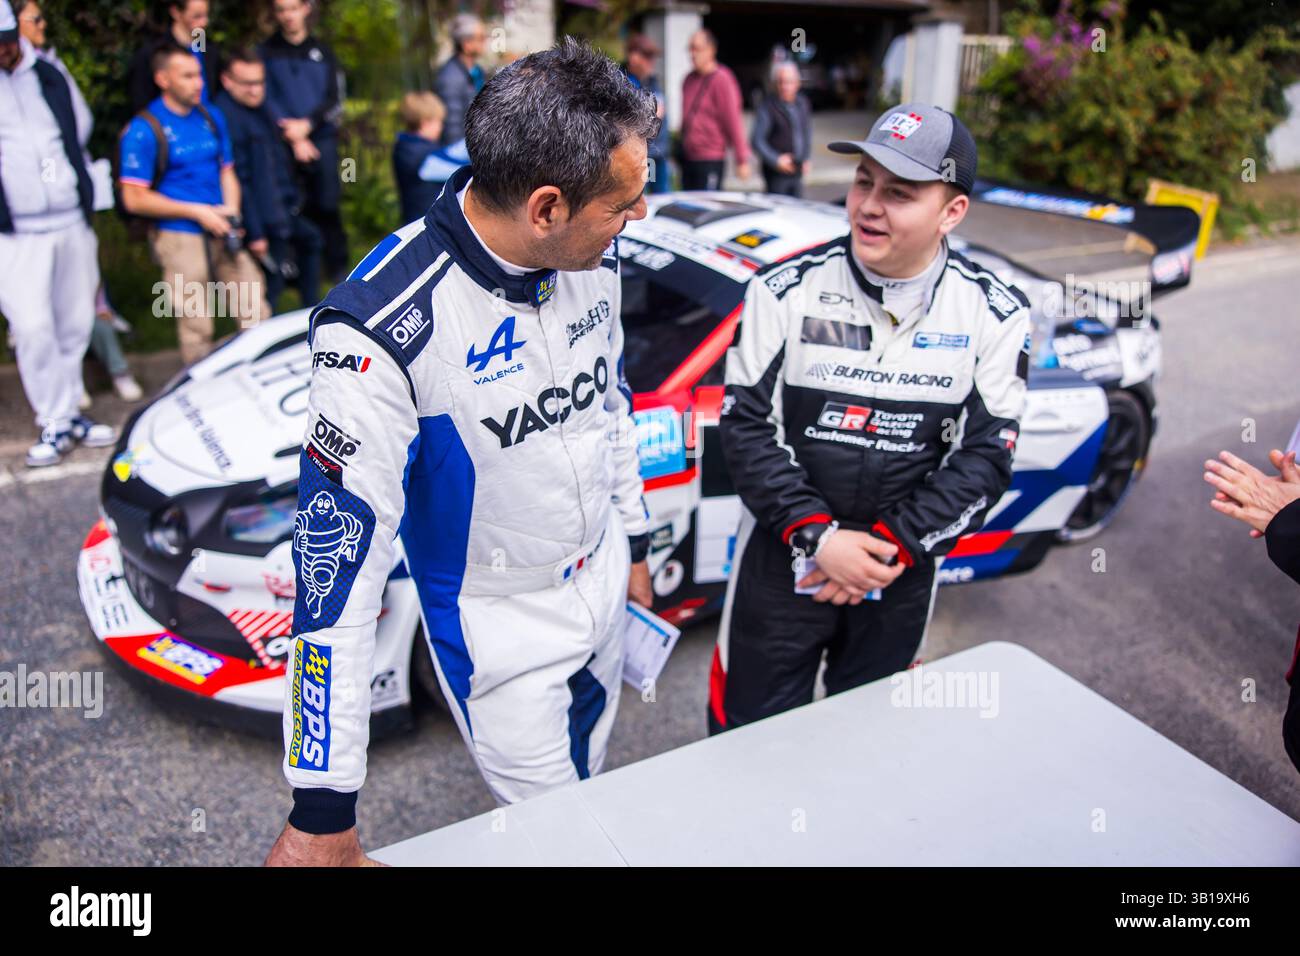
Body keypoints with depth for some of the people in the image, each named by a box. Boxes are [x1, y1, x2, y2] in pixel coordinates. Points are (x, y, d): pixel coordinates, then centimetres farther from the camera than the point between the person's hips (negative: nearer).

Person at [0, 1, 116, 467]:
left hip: (72, 221, 4)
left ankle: (69, 412, 23)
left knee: (75, 323, 9)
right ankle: (55, 424, 3)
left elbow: (80, 132, 20)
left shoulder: (50, 75, 9)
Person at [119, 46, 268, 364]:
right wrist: (197, 212, -12)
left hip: (222, 234, 6)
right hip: (180, 239, -6)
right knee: (196, 331, 0)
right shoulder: (143, 130, -8)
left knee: (256, 314, 6)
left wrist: (231, 213, -1)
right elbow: (134, 199, -9)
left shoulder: (212, 118, 10)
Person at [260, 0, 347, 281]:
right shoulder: (266, 52, 9)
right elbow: (266, 99, 0)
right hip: (284, 142, -1)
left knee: (327, 204, -1)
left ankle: (337, 265, 9)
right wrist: (294, 138, -12)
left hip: (322, 138, 1)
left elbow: (334, 98, 6)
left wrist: (307, 124, -10)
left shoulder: (322, 50, 14)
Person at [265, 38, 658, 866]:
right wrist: (323, 807, -26)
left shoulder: (593, 255, -10)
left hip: (603, 586, 6)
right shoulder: (382, 329, -32)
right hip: (501, 633, -6)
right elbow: (340, 556, -30)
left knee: (590, 785, 27)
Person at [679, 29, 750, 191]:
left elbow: (733, 120, -11)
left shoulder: (721, 79, -9)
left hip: (711, 160, -7)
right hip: (688, 157, 7)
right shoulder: (689, 79, 12)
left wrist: (742, 159, -13)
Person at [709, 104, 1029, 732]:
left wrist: (891, 545, -16)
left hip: (902, 572, 2)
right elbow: (747, 424, -10)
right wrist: (817, 537, -19)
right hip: (784, 559, -1)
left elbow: (985, 455, -6)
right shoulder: (786, 290, -11)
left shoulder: (996, 315, -7)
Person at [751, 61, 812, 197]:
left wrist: (806, 158, 13)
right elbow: (757, 140, -14)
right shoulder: (767, 106, -10)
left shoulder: (803, 103, 10)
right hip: (776, 171, -6)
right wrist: (776, 160, -20)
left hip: (797, 171, 6)